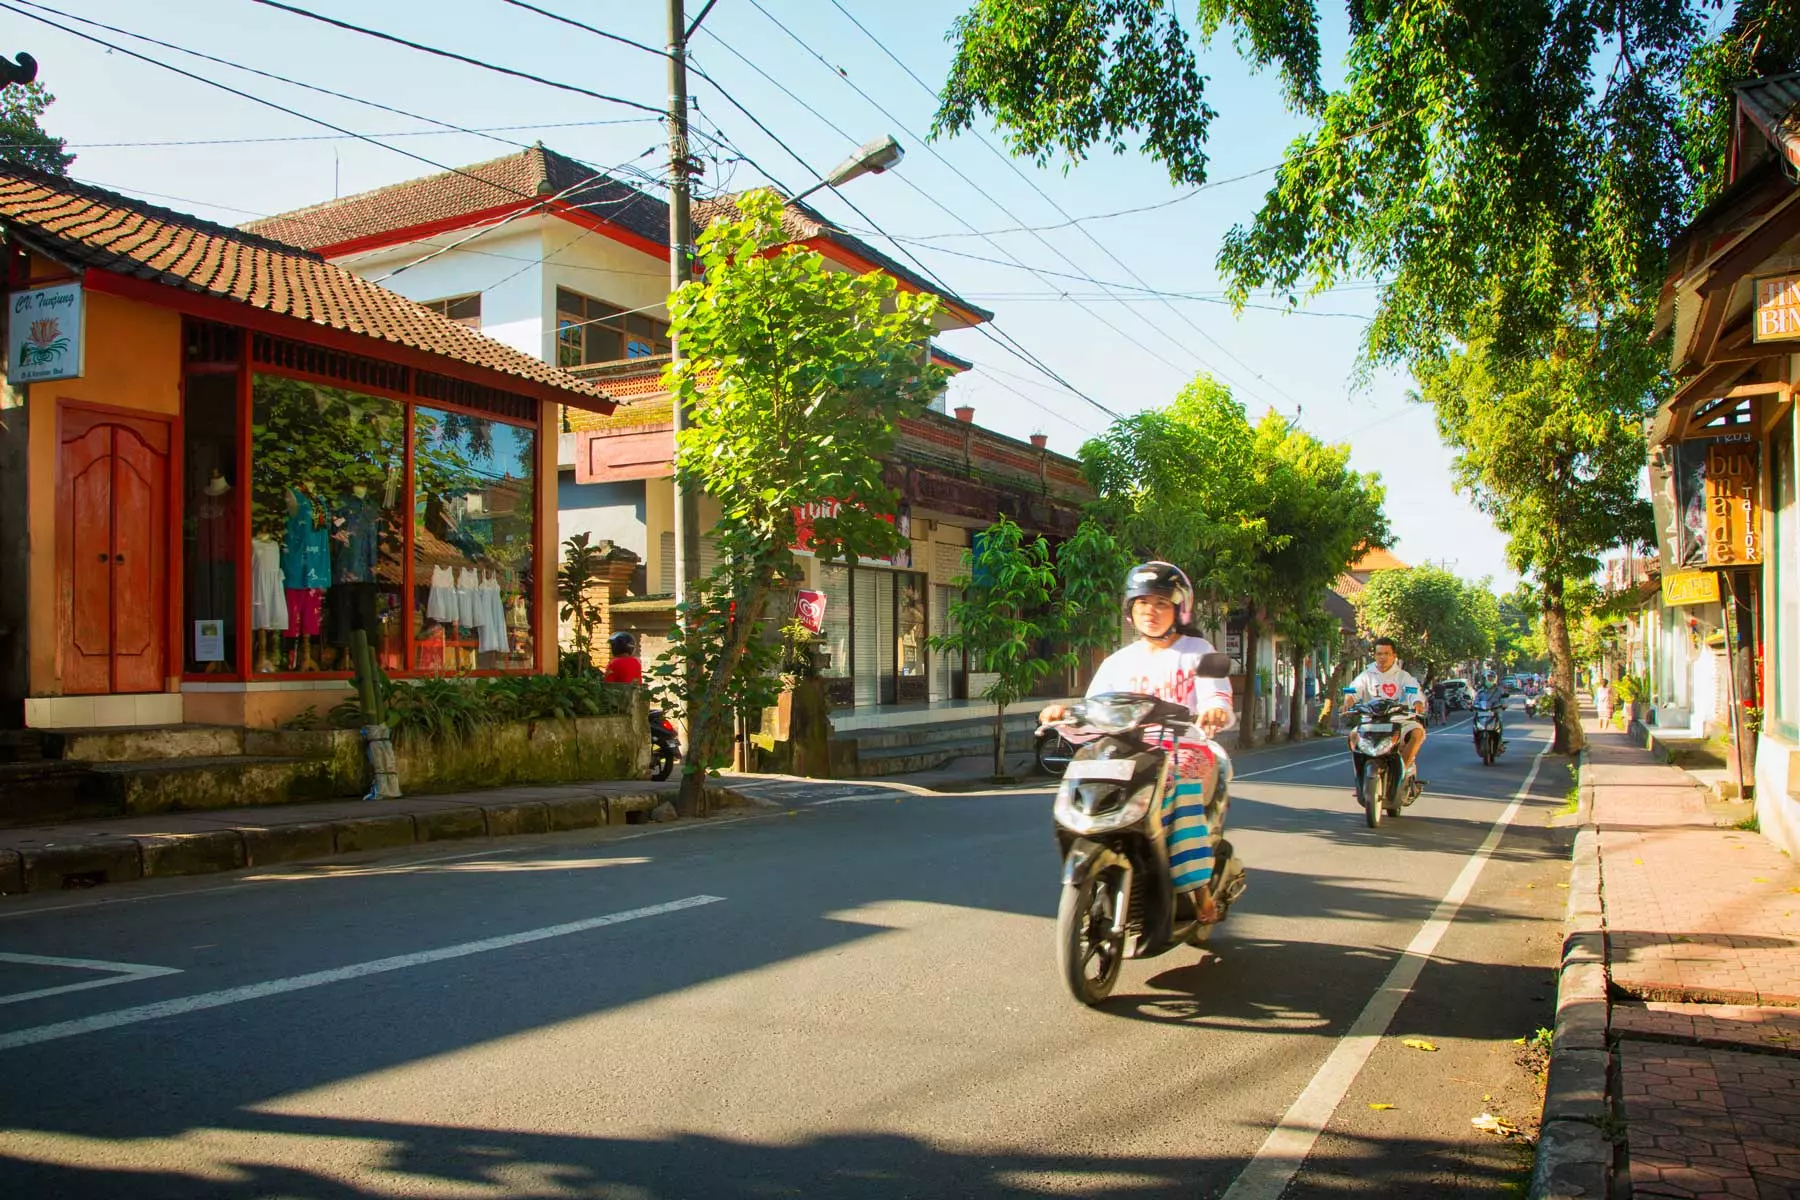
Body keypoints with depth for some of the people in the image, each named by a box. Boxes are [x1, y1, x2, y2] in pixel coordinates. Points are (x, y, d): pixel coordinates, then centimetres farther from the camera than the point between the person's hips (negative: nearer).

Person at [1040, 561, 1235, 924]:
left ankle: (1199, 886, -36)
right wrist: (1066, 714, -15)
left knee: (1180, 788, -37)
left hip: (1186, 749, -3)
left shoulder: (1197, 651, 10)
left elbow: (1217, 698, -6)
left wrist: (1216, 711, -31)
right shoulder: (1119, 662, 18)